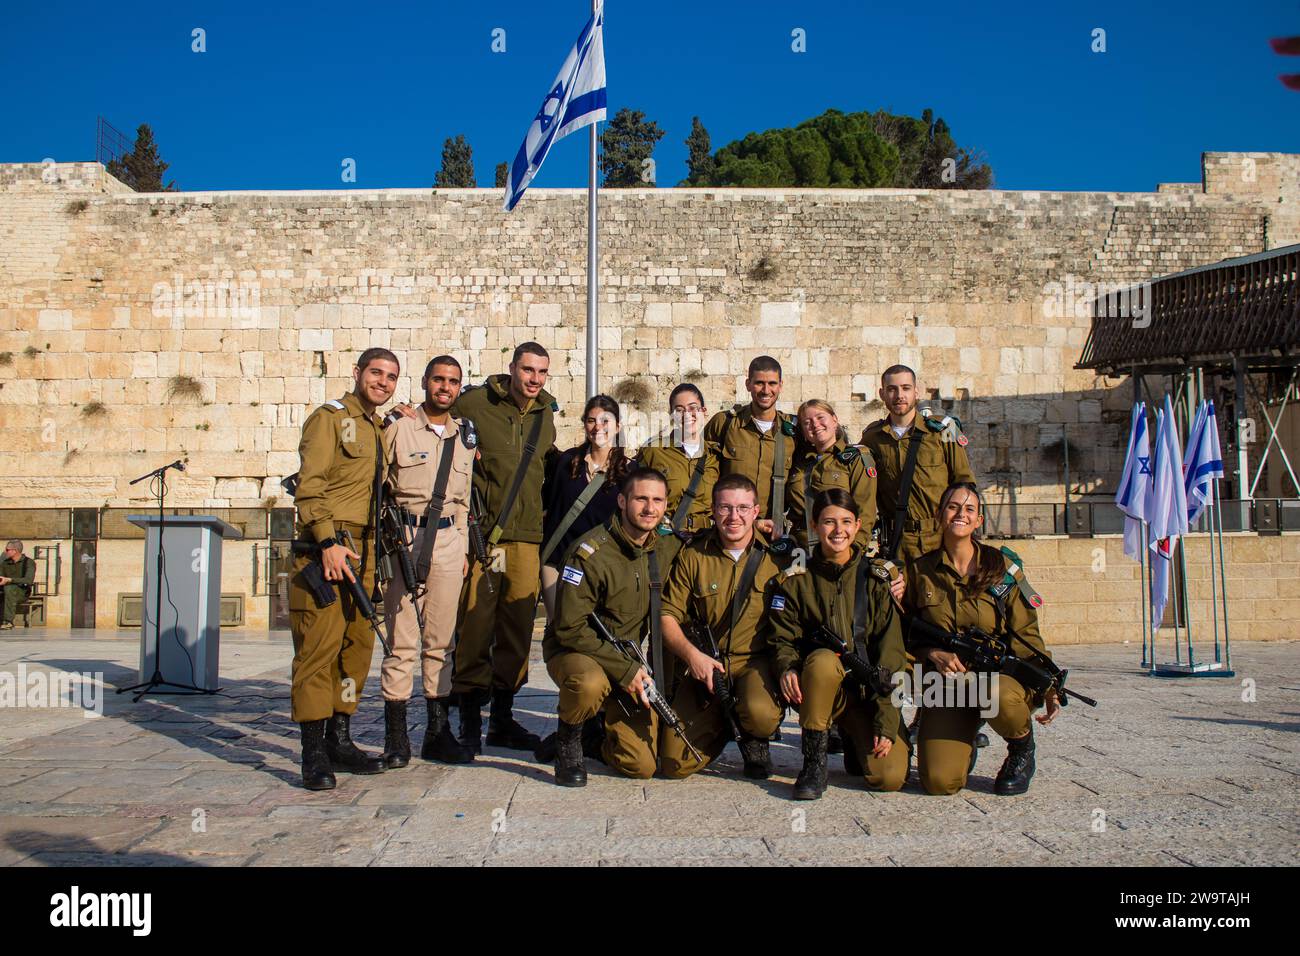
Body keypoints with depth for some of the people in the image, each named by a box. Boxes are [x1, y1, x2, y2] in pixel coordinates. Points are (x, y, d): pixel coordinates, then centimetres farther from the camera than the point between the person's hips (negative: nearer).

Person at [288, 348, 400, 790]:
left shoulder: (379, 428, 21)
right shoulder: (330, 417, -3)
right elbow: (309, 485, -13)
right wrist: (328, 542, -21)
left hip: (363, 549, 8)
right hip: (328, 546, -8)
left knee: (358, 645, 10)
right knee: (319, 646, -9)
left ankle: (339, 741, 19)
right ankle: (314, 753, -5)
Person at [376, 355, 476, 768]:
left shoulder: (465, 436, 15)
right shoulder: (397, 426, 1)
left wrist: (462, 546, 14)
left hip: (448, 538, 4)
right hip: (404, 537, -4)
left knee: (441, 640, 7)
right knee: (402, 639, -5)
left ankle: (438, 732, 14)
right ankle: (396, 737, 3)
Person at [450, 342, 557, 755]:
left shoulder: (546, 415, 15)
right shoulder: (474, 403, -1)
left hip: (526, 536, 5)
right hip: (480, 534, -4)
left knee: (517, 627, 7)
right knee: (475, 624, -4)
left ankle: (502, 719, 19)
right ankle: (470, 719, 8)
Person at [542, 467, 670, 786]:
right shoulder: (591, 553, -20)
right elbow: (570, 628, -21)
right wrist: (625, 670, -24)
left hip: (628, 661, 5)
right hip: (573, 651, -5)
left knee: (643, 766, -6)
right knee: (589, 684, -41)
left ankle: (601, 728, 26)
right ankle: (568, 740, -8)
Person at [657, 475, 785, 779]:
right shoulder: (692, 556, 2)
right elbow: (668, 616, 2)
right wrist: (692, 654, -15)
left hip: (755, 662, -1)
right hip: (704, 664, 1)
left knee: (760, 713, -35)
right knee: (674, 764, -8)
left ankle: (754, 740, 4)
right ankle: (724, 727, 25)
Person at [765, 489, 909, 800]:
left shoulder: (877, 578, -2)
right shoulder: (795, 579, 1)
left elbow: (890, 655, -6)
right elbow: (782, 638, 0)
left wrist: (886, 723, -13)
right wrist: (786, 667, -25)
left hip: (870, 692, 1)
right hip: (817, 689, 0)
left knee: (890, 777, -20)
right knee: (823, 658, -35)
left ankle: (856, 740, 16)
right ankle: (814, 760, -18)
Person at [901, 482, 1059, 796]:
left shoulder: (1003, 566, 2)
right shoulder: (921, 571, 5)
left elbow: (1025, 634, 2)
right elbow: (910, 634, 12)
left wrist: (1048, 685, -10)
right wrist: (934, 653, -9)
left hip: (1000, 670, -1)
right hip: (946, 679, 1)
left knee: (1000, 699, -41)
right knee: (940, 781, -20)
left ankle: (1023, 749, -3)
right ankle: (961, 744, 19)